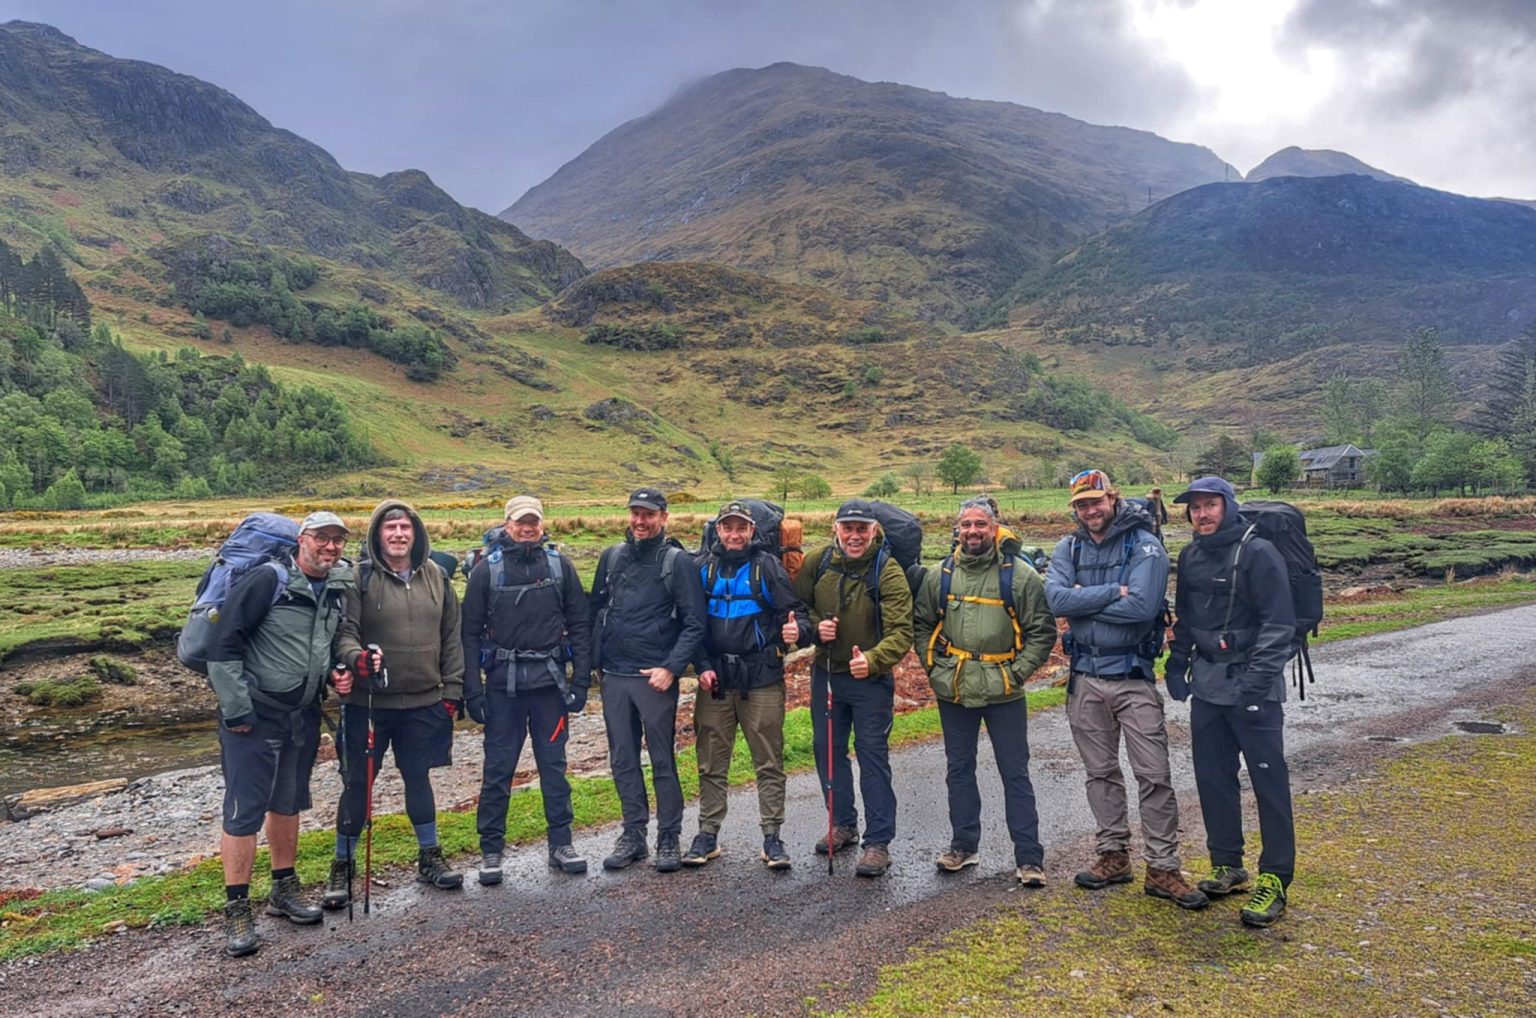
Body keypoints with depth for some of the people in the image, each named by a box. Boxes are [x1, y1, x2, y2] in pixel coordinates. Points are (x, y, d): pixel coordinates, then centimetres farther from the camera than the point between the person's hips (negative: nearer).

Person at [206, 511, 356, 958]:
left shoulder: (340, 588, 5)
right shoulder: (269, 581, -16)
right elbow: (224, 642, -18)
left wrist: (338, 671, 2)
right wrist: (236, 707, -18)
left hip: (303, 715, 7)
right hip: (255, 716, -7)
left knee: (288, 802, 19)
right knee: (244, 811, -1)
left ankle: (284, 889, 34)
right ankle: (237, 911, 11)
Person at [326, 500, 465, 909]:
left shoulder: (435, 576, 3)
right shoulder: (359, 578, -7)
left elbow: (451, 636, 7)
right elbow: (344, 631, -11)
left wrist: (452, 689, 5)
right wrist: (357, 657, -32)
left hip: (424, 703, 3)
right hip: (367, 703, -3)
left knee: (418, 778, 16)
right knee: (357, 783, 8)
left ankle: (429, 858, 30)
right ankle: (342, 867, 24)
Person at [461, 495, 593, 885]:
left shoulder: (559, 565, 2)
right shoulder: (487, 569, -1)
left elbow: (579, 625, 4)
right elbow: (471, 632, 0)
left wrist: (581, 681, 0)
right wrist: (472, 690, -5)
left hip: (550, 681, 1)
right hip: (503, 684, -1)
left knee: (554, 765, 10)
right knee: (498, 769, 6)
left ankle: (561, 845, 21)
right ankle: (491, 850, 18)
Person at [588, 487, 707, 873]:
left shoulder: (678, 561, -5)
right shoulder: (612, 557, 9)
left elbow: (694, 623, -8)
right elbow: (595, 609, 16)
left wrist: (671, 667, -16)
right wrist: (595, 661, 11)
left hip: (655, 678, -5)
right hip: (613, 677, 5)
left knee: (663, 760, 3)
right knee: (623, 760, 11)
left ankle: (669, 839, 15)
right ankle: (633, 834, 24)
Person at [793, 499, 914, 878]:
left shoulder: (888, 571, -18)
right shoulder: (817, 561, -6)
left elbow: (901, 632, -25)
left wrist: (872, 659, -42)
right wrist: (814, 627, -13)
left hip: (871, 679, -5)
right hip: (826, 673, 5)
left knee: (873, 755, -1)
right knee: (827, 749, 15)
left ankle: (878, 842, 10)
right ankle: (843, 824, 34)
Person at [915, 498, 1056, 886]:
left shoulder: (1020, 575, -6)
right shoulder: (939, 576, 3)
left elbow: (1043, 631, -3)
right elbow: (922, 626, 12)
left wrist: (1017, 673, -9)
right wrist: (934, 668, 2)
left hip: (1003, 693, -3)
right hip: (953, 692, 4)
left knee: (1015, 773, 4)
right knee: (959, 769, 14)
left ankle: (1029, 858, 13)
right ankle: (963, 845, 29)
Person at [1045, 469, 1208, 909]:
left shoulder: (1144, 545, -9)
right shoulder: (1069, 550, 3)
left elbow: (1142, 606, -23)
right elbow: (1056, 599, -13)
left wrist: (1084, 600, -14)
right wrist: (1112, 592, -19)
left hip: (1134, 677, -4)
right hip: (1086, 678, 4)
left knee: (1154, 776, 0)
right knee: (1101, 773, 14)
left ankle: (1162, 868, 11)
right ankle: (1114, 856, 27)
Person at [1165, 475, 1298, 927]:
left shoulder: (1258, 553, -11)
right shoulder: (1191, 556, 10)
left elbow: (1278, 622, -14)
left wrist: (1258, 677, -19)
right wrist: (1177, 663, 14)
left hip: (1252, 688, -7)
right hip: (1207, 685, 7)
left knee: (1269, 780, 0)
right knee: (1212, 777, 12)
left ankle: (1275, 878, 10)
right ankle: (1227, 866, 26)